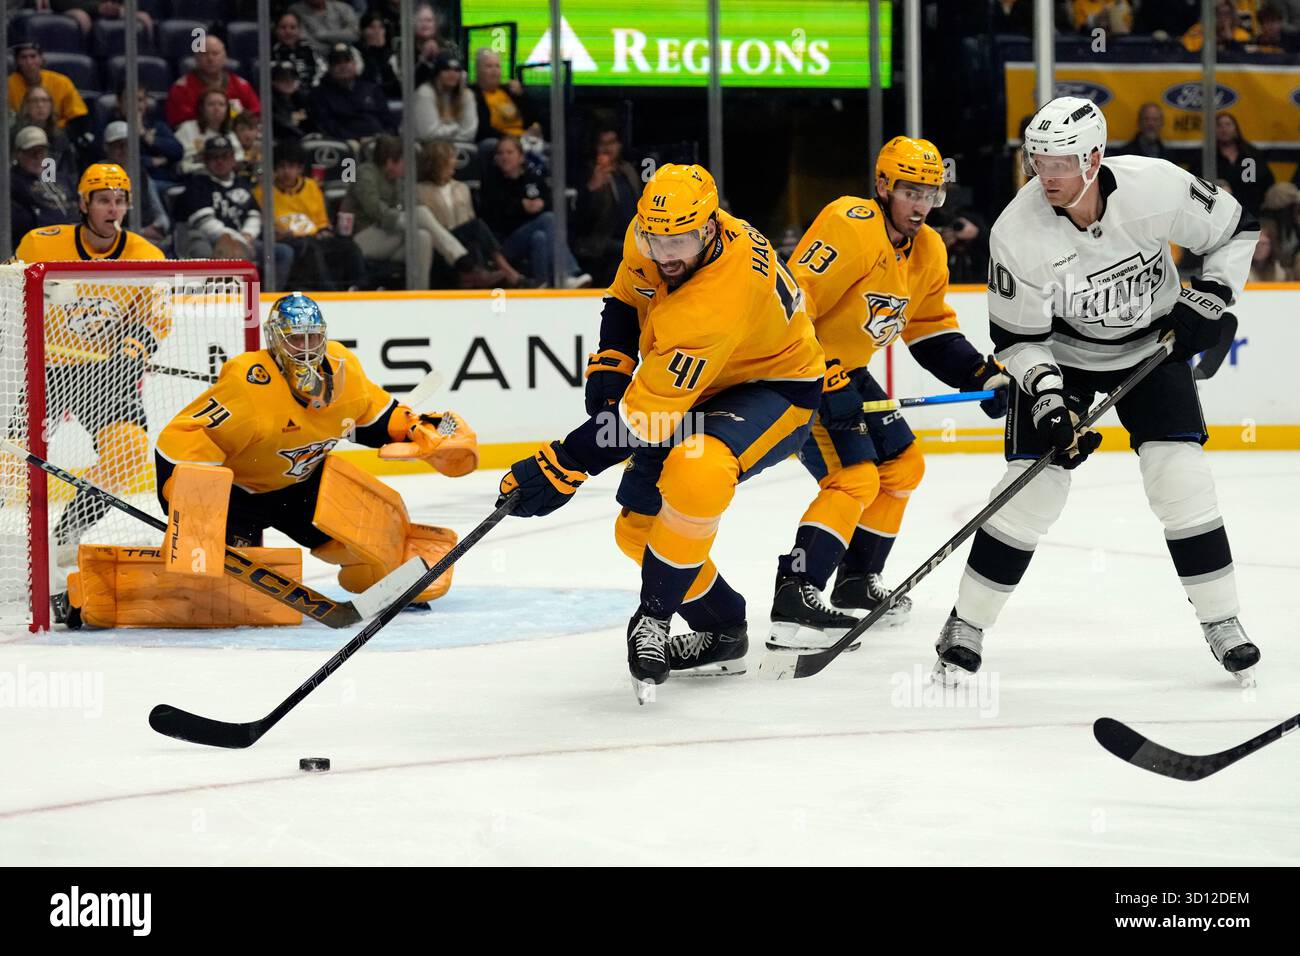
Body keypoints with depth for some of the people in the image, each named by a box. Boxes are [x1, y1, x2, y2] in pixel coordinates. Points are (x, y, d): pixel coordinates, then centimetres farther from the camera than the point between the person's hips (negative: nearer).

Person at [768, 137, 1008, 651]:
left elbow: (932, 330, 18)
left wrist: (982, 375, 5)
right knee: (855, 477, -20)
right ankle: (794, 599, -24)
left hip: (845, 371, 10)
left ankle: (857, 580, 28)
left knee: (903, 465, 16)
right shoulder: (850, 226, -24)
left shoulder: (928, 252, 6)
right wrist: (825, 378, -32)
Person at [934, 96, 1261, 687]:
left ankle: (1221, 622, 3)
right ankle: (965, 627, 2)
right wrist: (1047, 396, -29)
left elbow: (1233, 229, -7)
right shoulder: (1017, 233, -27)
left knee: (1181, 474, -11)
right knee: (1034, 483, -11)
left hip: (1153, 344, 1)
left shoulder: (1157, 187, -26)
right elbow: (1017, 337, -16)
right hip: (1058, 353, -1)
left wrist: (1209, 299, -16)